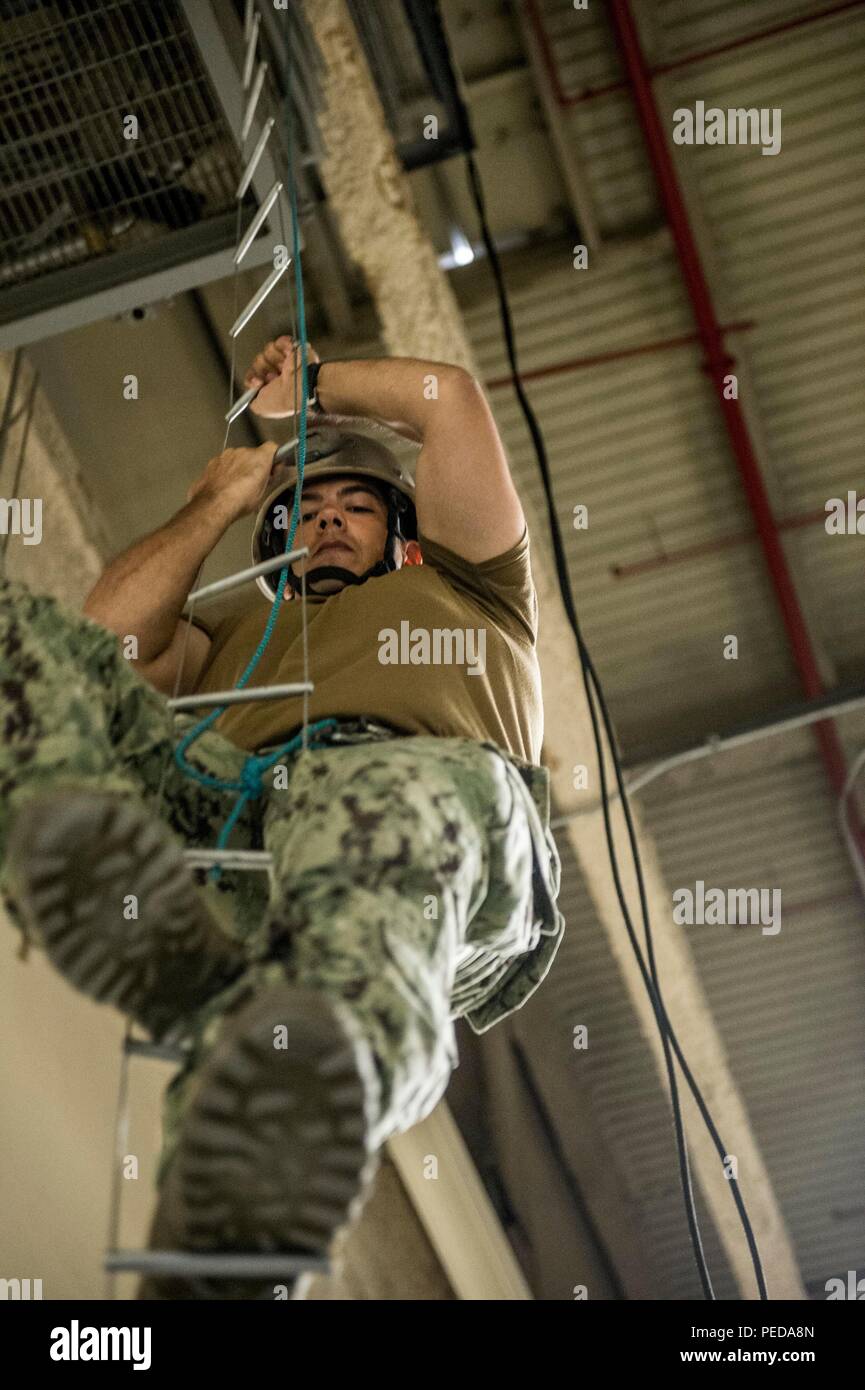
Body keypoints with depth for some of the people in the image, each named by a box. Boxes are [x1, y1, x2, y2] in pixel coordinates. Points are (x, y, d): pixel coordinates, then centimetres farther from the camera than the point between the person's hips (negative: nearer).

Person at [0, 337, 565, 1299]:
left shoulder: (457, 588, 41)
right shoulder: (234, 627, 45)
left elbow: (446, 393, 34)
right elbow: (116, 631, 24)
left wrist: (310, 390, 49)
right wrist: (222, 497, 37)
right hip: (231, 792, 3)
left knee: (406, 795, -42)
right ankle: (161, 933, -49)